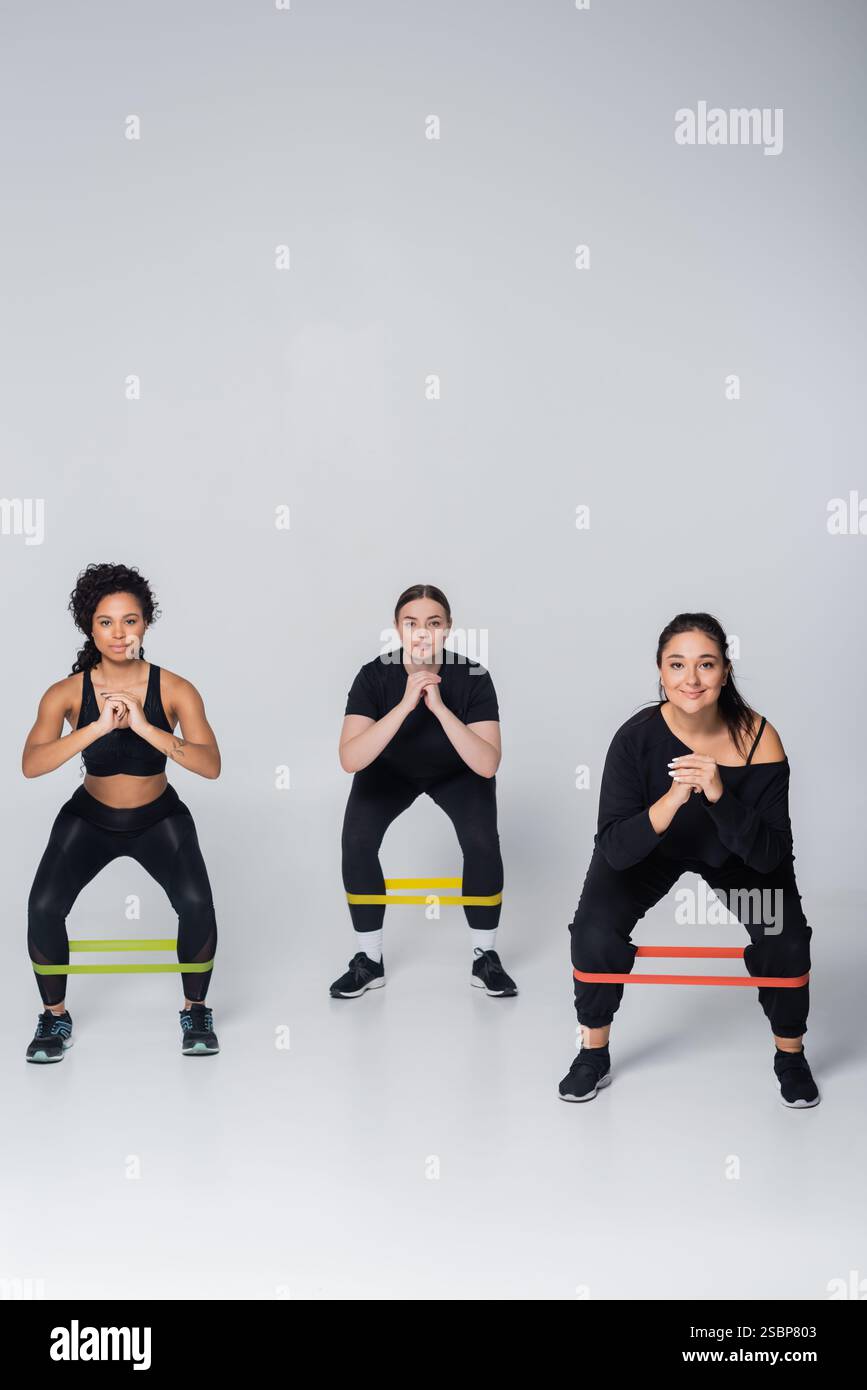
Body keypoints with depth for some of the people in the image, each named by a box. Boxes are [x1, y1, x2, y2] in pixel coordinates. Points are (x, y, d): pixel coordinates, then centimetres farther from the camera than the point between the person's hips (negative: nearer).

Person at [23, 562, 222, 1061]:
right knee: (43, 907, -20)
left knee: (196, 903, -25)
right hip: (90, 818, 1)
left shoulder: (175, 690, -19)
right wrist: (98, 726, -42)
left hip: (160, 818, -1)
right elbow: (31, 765, -30)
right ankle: (56, 1017, 7)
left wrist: (145, 727, -40)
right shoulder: (67, 693, -17)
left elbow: (210, 765, -29)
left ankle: (196, 1010, 2)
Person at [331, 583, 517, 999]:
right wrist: (405, 705, -47)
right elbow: (350, 760, -40)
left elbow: (487, 765, -38)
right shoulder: (374, 676, -29)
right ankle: (369, 962, -2)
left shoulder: (472, 677, -30)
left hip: (457, 773, -1)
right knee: (356, 841, -21)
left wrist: (439, 707, -47)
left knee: (482, 842, -23)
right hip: (389, 771, 1)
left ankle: (485, 959, -2)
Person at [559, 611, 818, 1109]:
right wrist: (671, 799, -49)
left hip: (737, 854, 0)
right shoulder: (637, 737, -31)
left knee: (786, 942, -18)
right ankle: (593, 1055, 7)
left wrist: (719, 797, -47)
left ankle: (791, 1056, 12)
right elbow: (614, 850, -33)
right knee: (594, 933, -20)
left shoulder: (759, 738, -31)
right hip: (649, 850, 0)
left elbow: (770, 856, -30)